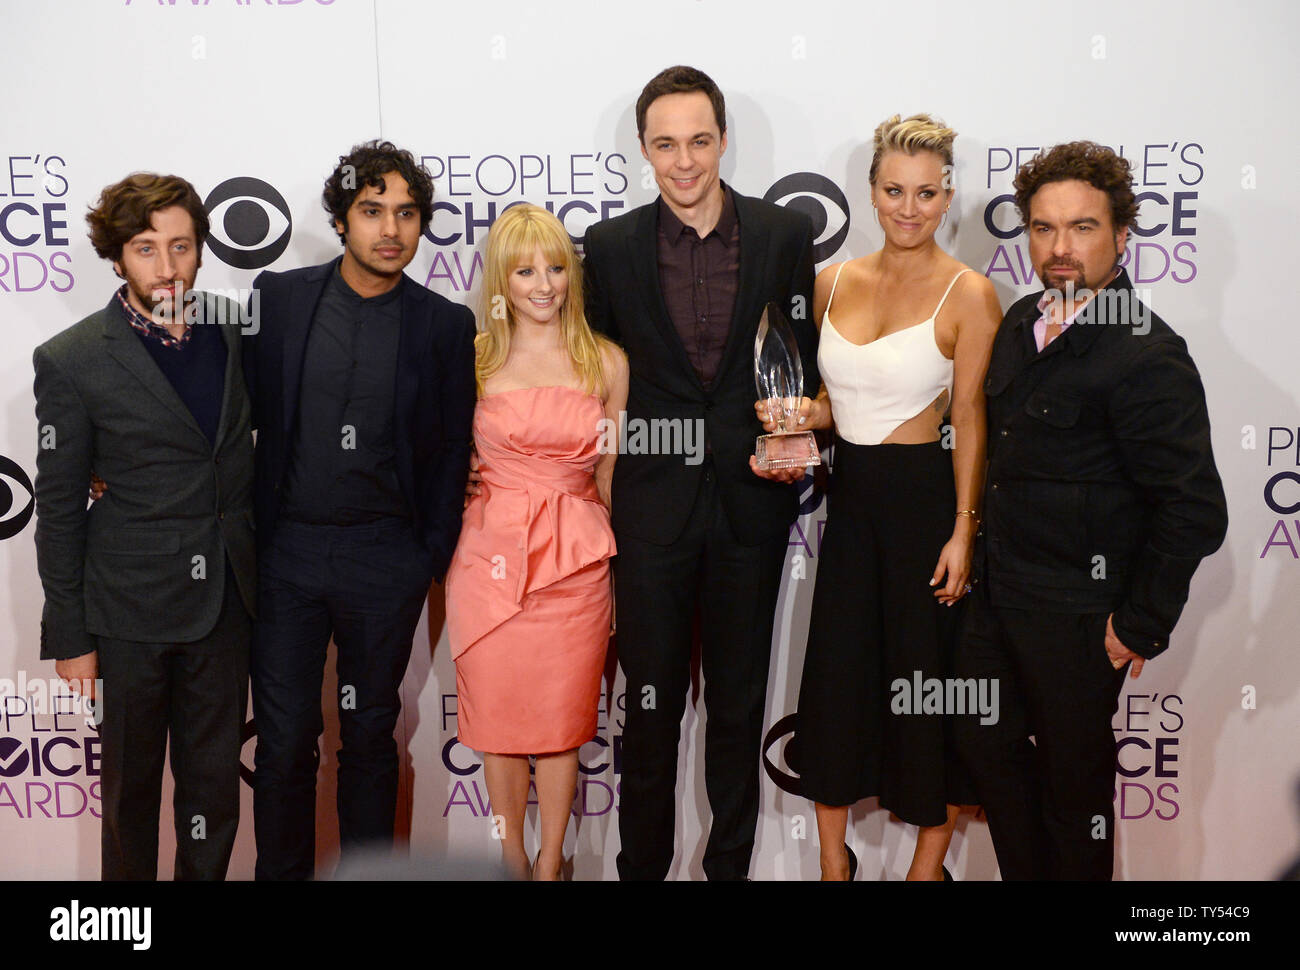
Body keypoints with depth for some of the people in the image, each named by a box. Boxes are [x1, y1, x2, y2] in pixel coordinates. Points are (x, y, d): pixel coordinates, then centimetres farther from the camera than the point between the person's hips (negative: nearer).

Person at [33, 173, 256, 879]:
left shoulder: (232, 330, 1)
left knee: (214, 779, 13)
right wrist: (69, 637, -6)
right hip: (131, 608, -3)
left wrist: (257, 568, 9)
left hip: (226, 600, 3)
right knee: (131, 781, 14)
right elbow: (58, 510, -7)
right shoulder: (71, 362, -11)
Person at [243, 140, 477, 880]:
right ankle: (283, 869, 24)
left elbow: (453, 450, 3)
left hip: (386, 561, 0)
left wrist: (434, 556, 1)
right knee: (284, 739, 6)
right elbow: (245, 414, 5)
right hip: (286, 549, 1)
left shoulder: (446, 325, 0)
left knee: (370, 736, 13)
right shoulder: (278, 297, 1)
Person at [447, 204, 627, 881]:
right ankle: (511, 857, 28)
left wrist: (607, 552, 6)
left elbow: (610, 475, 8)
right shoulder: (475, 357, 2)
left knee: (562, 713, 8)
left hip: (575, 562, 0)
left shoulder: (606, 361, 4)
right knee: (497, 711, 8)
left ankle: (551, 863, 26)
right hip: (490, 553, 0)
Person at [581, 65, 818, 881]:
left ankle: (731, 861, 30)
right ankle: (642, 864, 27)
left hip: (751, 499, 1)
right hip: (653, 501, 0)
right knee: (651, 702, 9)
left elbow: (810, 358, 6)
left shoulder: (786, 234, -1)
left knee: (740, 702, 13)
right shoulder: (611, 247, -1)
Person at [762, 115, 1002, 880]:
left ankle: (929, 862, 26)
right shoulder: (836, 283, 7)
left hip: (924, 495, -5)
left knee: (927, 679, 6)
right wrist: (798, 415, -4)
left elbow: (970, 419, -8)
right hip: (850, 494, 5)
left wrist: (963, 530, -12)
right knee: (834, 671, 10)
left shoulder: (968, 294, -8)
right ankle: (833, 859, 26)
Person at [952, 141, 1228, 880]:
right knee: (988, 744, 19)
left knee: (1074, 778, 10)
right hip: (999, 590, 8)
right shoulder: (1023, 322, 4)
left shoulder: (1149, 358, -21)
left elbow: (1195, 511, -22)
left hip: (1078, 618, -8)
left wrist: (1141, 627, -16)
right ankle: (1023, 873, 41)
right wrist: (985, 553, 15)